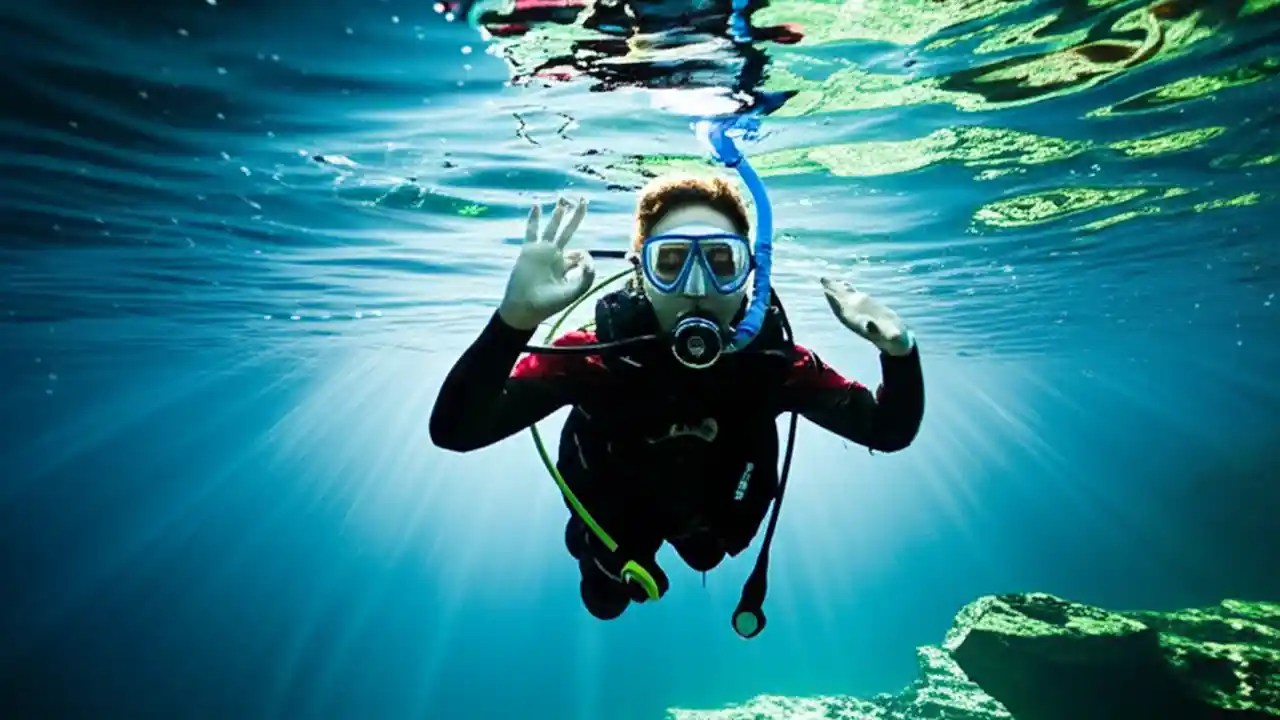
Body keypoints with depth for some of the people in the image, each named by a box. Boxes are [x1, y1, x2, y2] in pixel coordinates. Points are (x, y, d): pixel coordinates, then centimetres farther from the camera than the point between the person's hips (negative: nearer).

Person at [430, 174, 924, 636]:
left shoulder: (773, 359, -32)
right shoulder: (595, 354, -39)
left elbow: (890, 431, -24)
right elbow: (454, 431, -46)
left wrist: (898, 350, -46)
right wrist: (515, 319, -63)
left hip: (715, 514, 3)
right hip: (616, 514, -2)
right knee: (606, 603, 23)